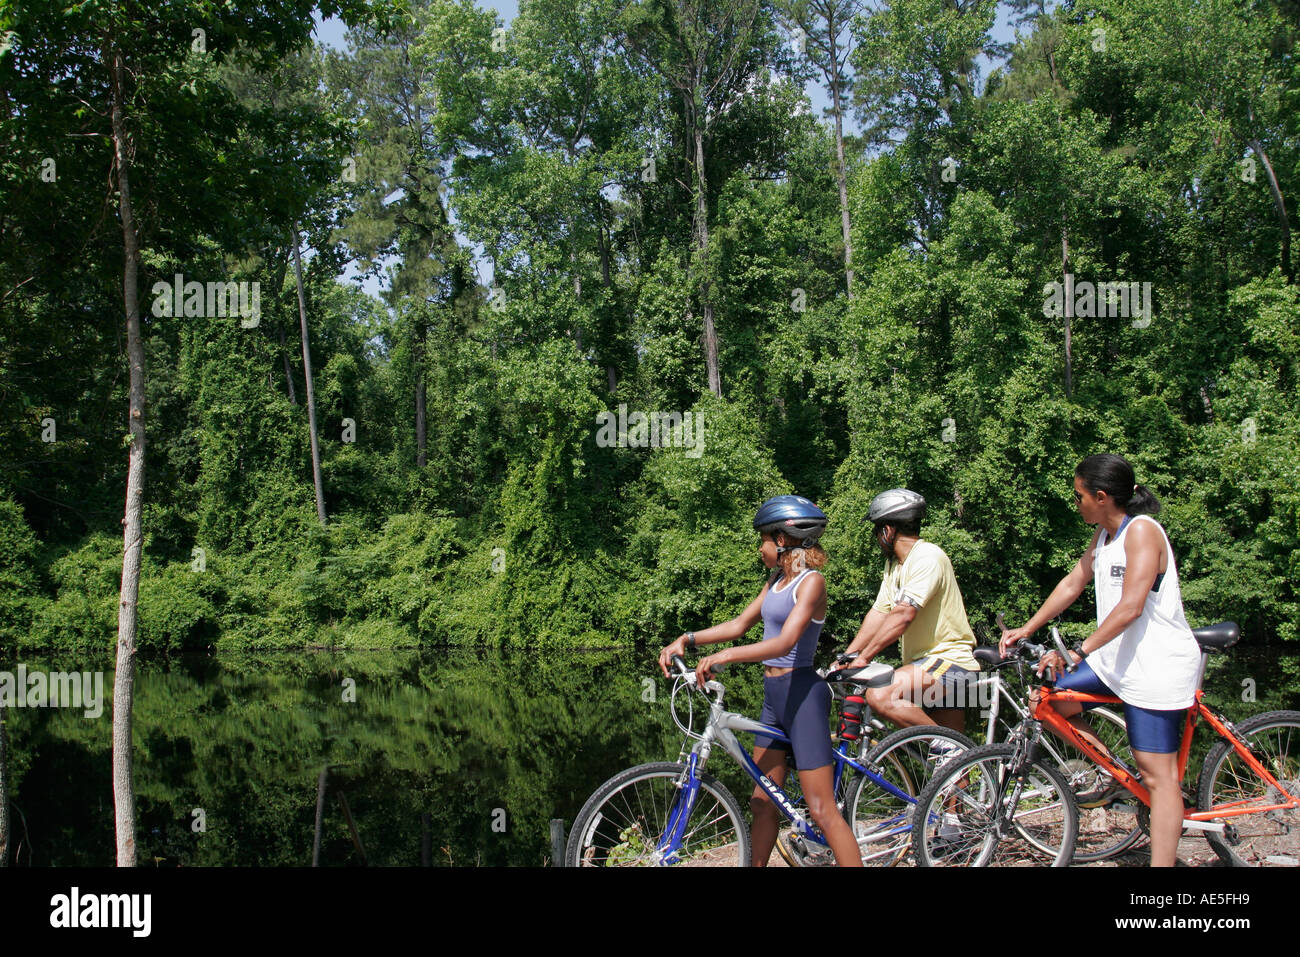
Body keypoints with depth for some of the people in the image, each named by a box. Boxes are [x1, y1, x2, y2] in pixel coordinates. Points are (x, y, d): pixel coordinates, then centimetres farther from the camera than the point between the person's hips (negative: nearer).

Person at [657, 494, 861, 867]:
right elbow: (740, 624, 17)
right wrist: (688, 639, 4)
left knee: (822, 809, -8)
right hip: (773, 694, 9)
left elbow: (785, 642, -25)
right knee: (763, 801, 12)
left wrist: (725, 656, -36)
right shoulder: (776, 582, 14)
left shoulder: (811, 582, -13)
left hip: (802, 693, -9)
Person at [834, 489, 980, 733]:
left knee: (880, 696, -28)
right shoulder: (894, 564, 14)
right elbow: (878, 614, 8)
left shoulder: (928, 556, -16)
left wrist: (862, 657, -26)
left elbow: (903, 615, -25)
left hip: (948, 659, -10)